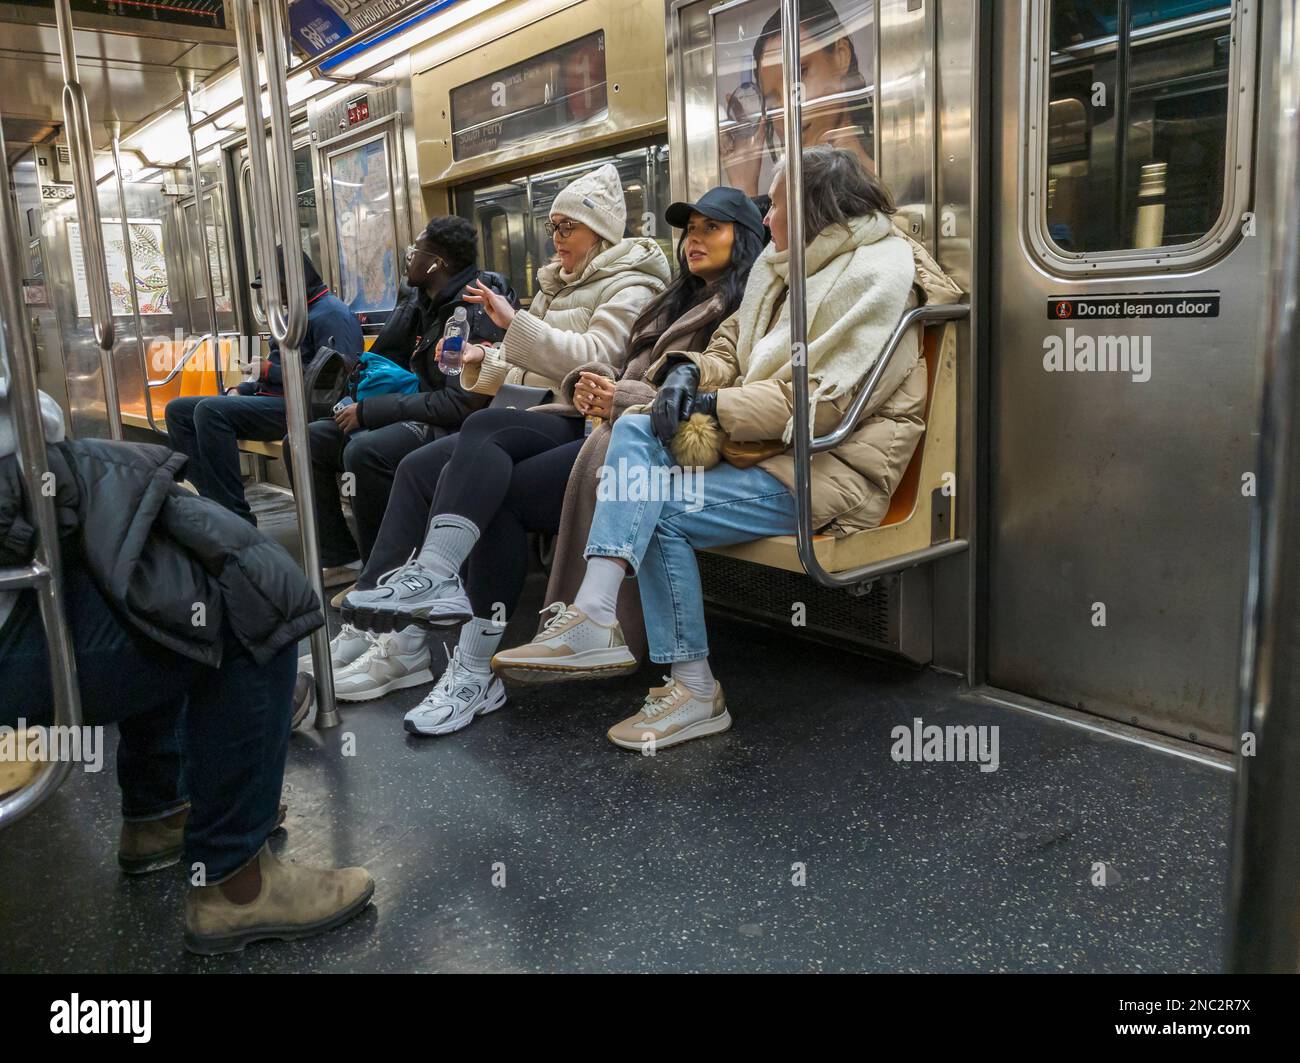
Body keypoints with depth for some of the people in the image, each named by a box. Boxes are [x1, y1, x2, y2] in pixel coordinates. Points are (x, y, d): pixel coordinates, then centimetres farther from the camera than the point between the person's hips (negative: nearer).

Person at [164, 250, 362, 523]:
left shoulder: (332, 314, -7)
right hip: (269, 398, 11)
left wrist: (272, 371, -11)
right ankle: (216, 500, -9)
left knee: (210, 410, -29)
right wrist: (241, 389, 9)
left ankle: (237, 518, -24)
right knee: (178, 410, 4)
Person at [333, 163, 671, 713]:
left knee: (484, 427, -35)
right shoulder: (557, 285, 27)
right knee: (418, 468, -14)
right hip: (542, 426, 8)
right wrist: (484, 363, 7)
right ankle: (401, 643, -19)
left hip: (587, 427, -7)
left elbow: (596, 359, -15)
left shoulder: (629, 285, 2)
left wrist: (517, 323, -18)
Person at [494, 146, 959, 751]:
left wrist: (714, 406, -16)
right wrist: (689, 371, -5)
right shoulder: (780, 264, 18)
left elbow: (824, 400, -21)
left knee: (664, 511, -20)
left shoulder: (876, 271, -11)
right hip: (767, 444, 9)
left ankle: (695, 689, -7)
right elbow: (733, 347, 18)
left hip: (829, 467, -8)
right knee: (636, 429, -13)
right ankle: (593, 618, -28)